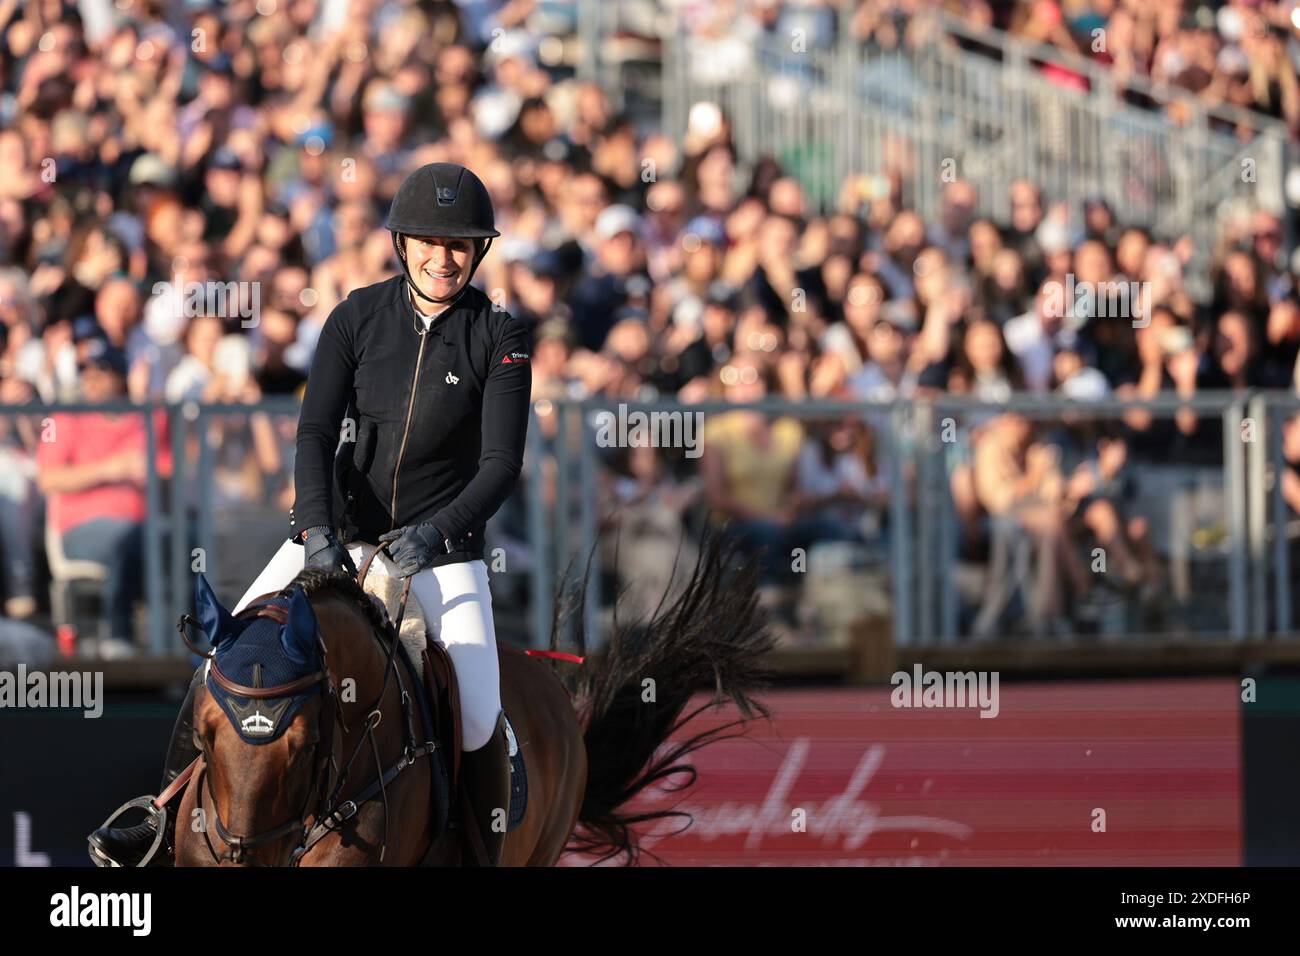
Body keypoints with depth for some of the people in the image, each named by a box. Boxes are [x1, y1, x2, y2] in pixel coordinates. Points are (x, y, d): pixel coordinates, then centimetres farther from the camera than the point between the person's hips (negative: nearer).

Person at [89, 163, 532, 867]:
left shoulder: (498, 339, -8)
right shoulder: (359, 316, -4)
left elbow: (503, 463, -12)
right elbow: (316, 433, -9)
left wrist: (436, 532, -27)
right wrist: (316, 529, -24)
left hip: (442, 543, -2)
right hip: (343, 524, 2)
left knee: (478, 719, -20)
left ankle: (484, 854, 2)